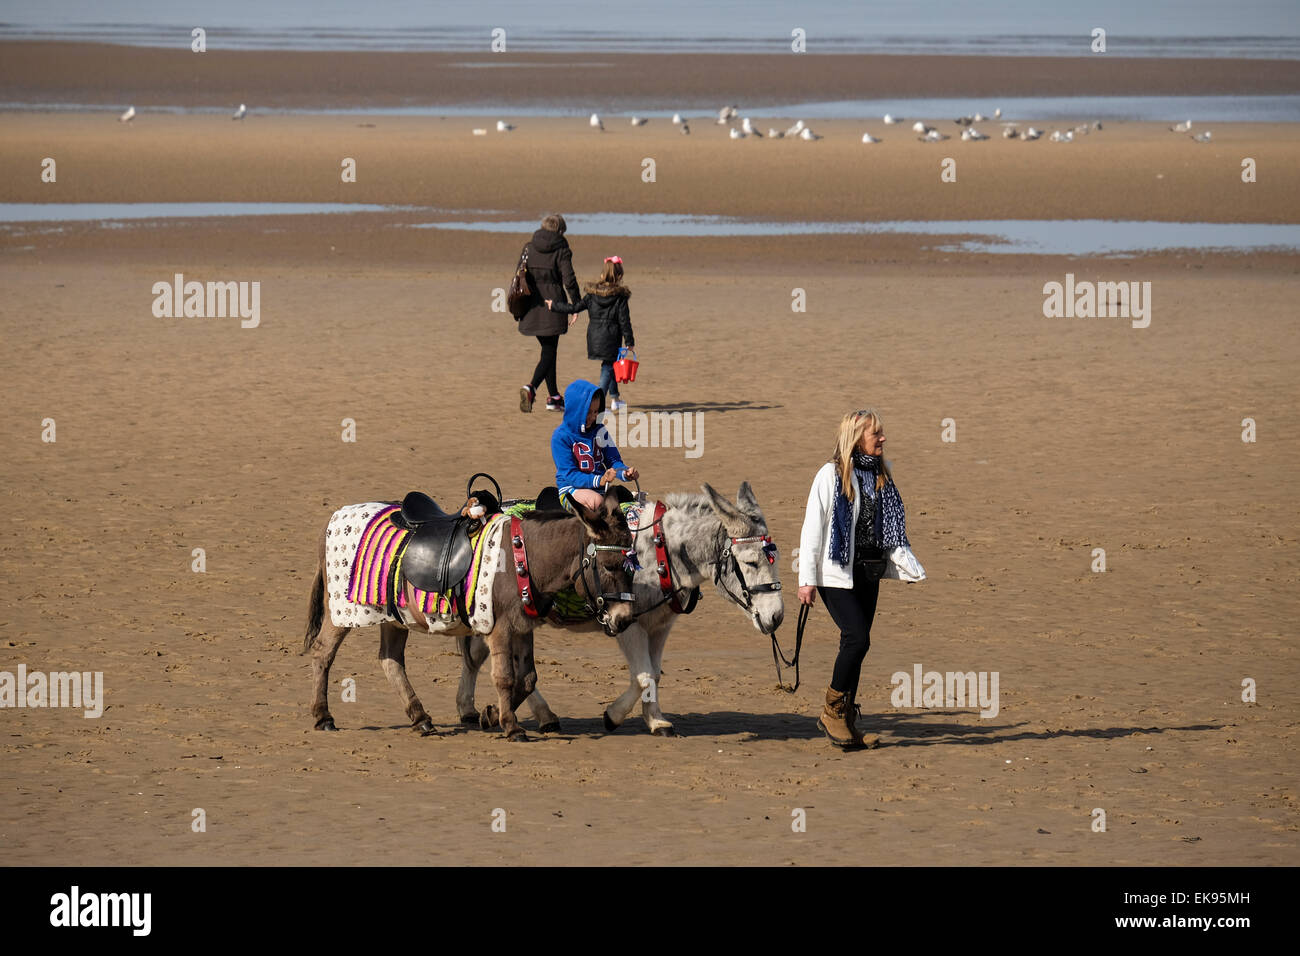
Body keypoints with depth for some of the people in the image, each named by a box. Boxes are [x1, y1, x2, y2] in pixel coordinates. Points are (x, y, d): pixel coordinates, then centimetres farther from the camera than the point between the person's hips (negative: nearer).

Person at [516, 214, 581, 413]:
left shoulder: (529, 248, 7)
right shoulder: (561, 250, -7)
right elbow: (569, 280, -11)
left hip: (532, 305, 5)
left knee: (548, 349, 18)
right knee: (549, 352, -2)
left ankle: (554, 396, 21)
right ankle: (531, 387, -26)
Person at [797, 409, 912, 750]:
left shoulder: (881, 476, 11)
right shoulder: (831, 475, -8)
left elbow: (890, 527, 20)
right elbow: (812, 527, -8)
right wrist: (807, 579, -11)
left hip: (869, 574, 7)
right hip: (836, 574, -7)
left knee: (856, 644, 8)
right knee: (857, 638, -17)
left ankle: (846, 722, 15)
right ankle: (832, 711, -2)